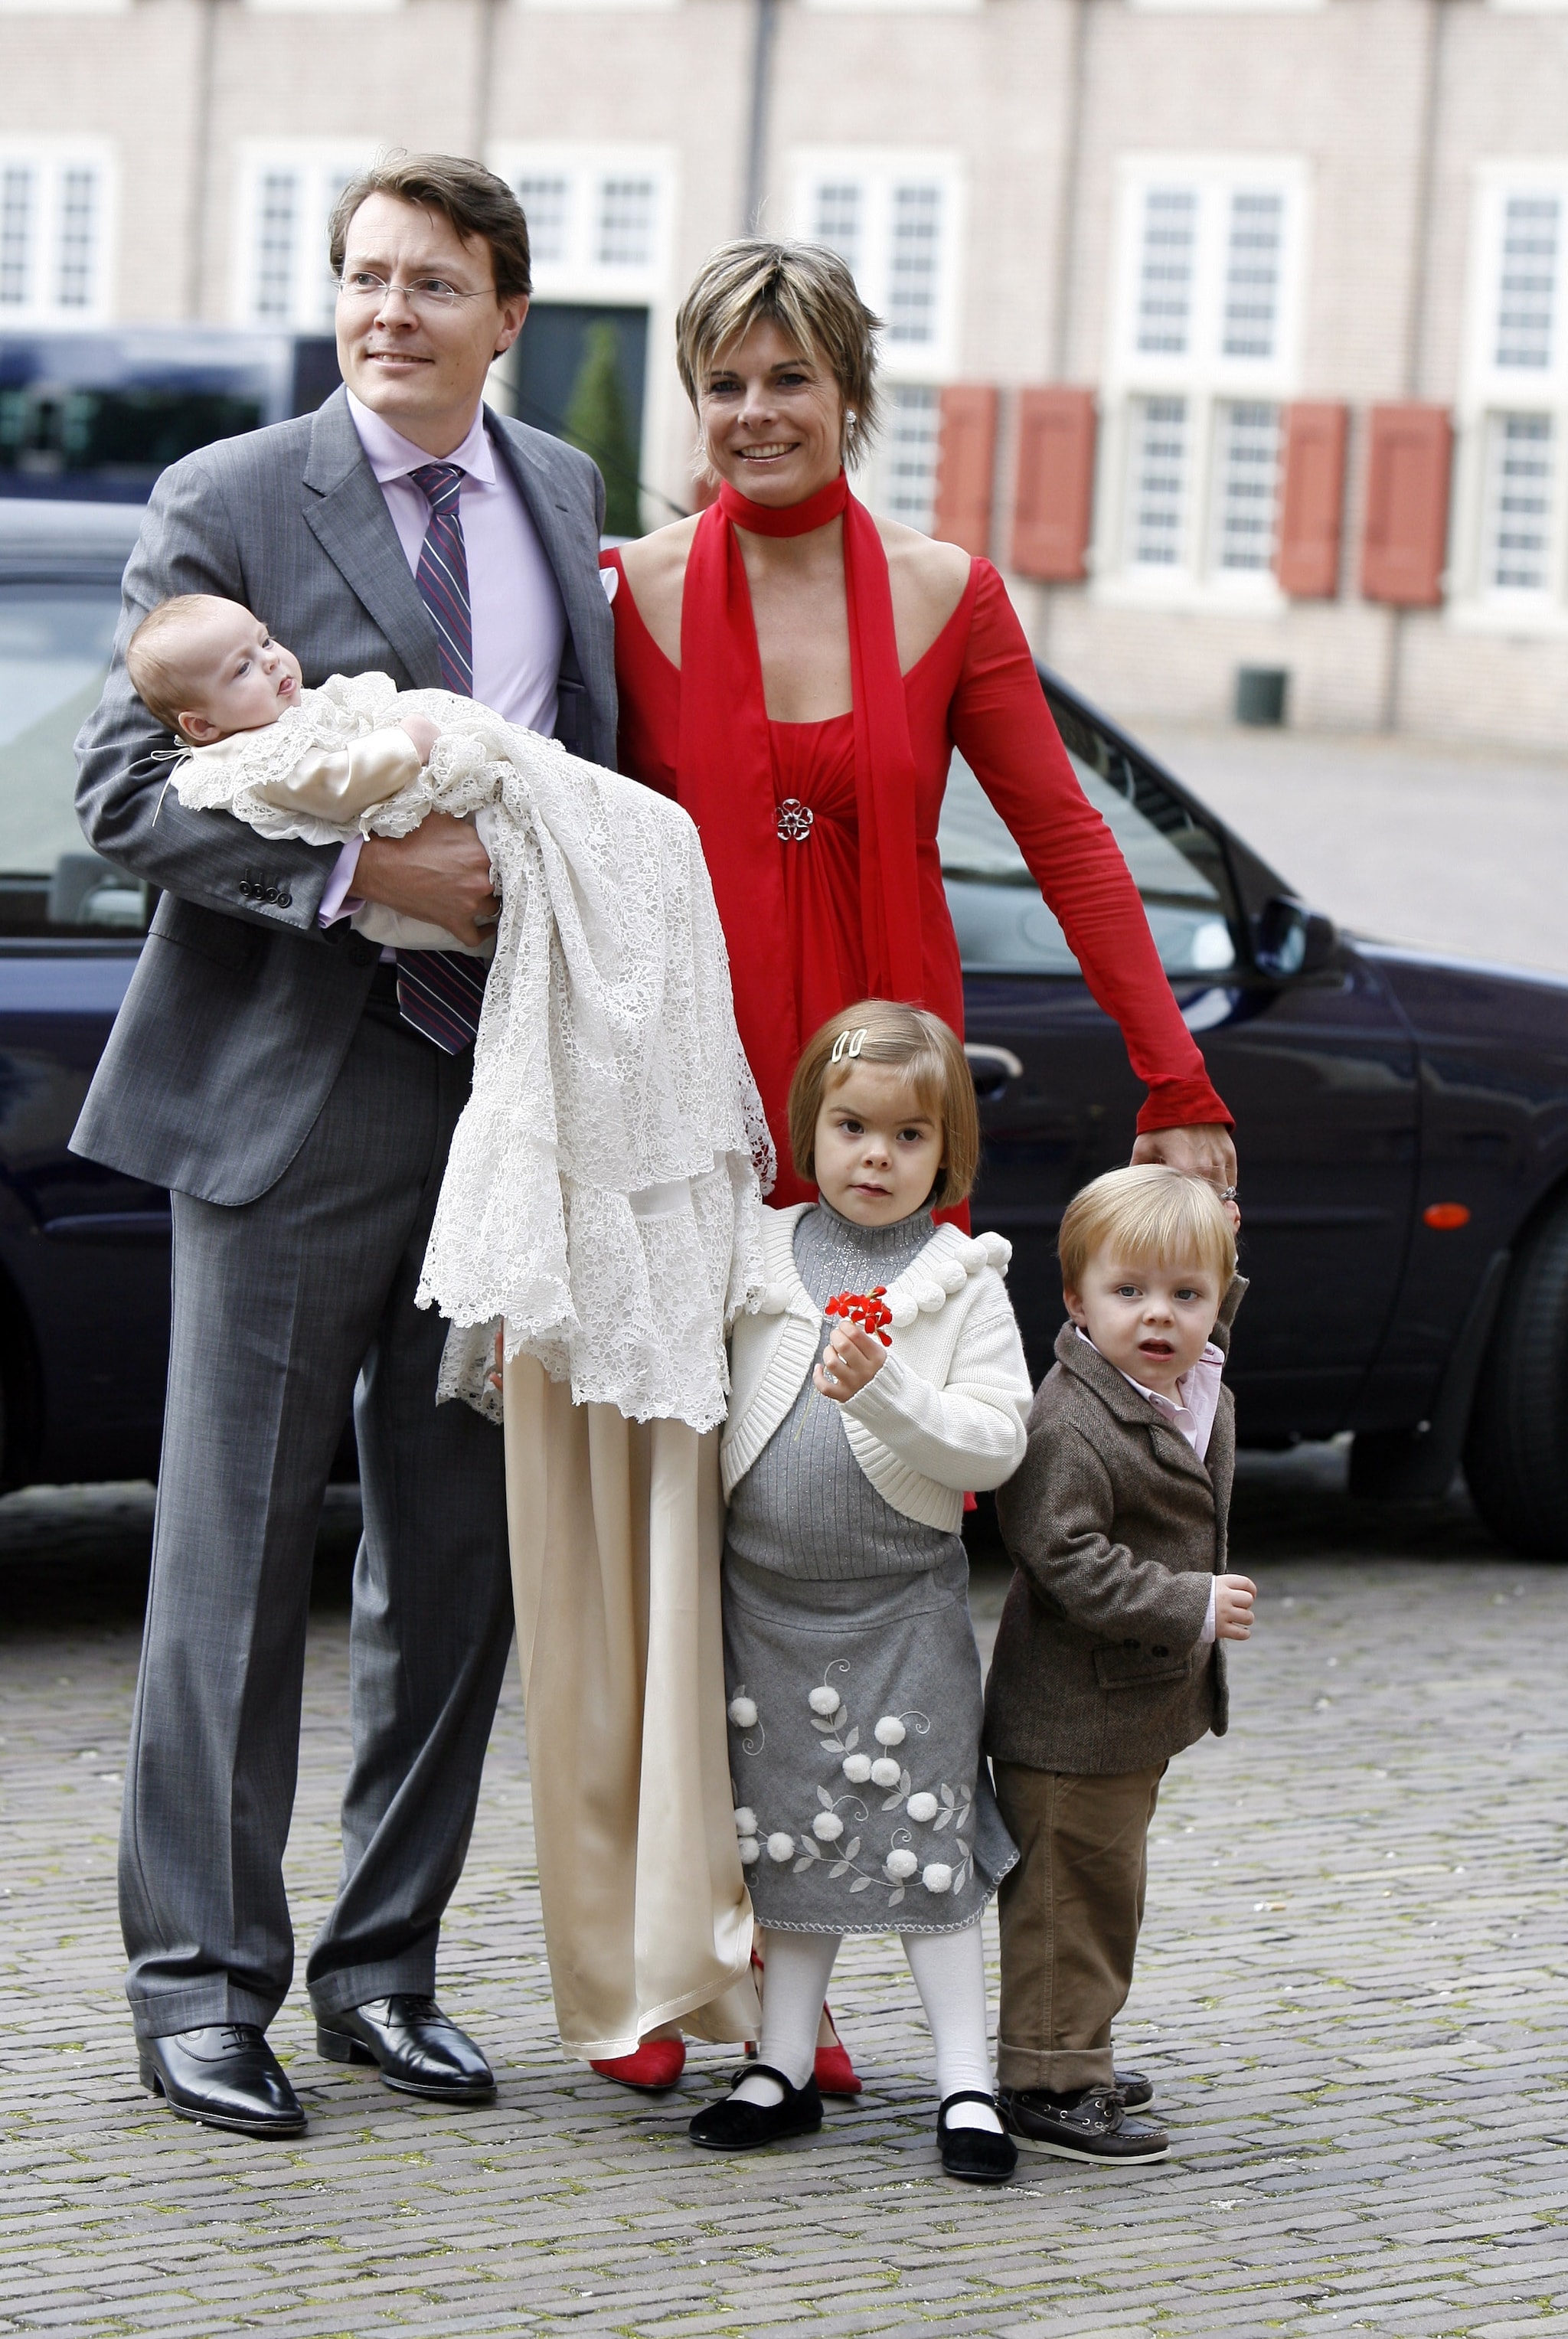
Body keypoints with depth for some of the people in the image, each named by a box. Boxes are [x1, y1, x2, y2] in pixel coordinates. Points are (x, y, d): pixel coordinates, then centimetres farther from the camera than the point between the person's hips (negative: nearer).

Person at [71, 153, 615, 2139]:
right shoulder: (228, 506, -5)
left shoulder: (562, 496, 11)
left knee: (458, 1564, 9)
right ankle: (199, 1976, 8)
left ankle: (384, 1959, 20)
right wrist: (359, 867, -21)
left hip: (505, 1090, 5)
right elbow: (127, 787, -11)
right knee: (238, 1557, 0)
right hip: (293, 1093, -5)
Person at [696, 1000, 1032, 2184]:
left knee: (923, 1839, -2)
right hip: (766, 1594, 3)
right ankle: (786, 2065, 20)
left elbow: (996, 1443, -11)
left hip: (904, 1606, -3)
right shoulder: (753, 1260, 3)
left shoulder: (965, 1283, -5)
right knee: (788, 1837, 10)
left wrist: (890, 1395, -25)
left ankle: (966, 2076, 4)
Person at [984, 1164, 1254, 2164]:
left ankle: (1074, 2055, 32)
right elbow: (1067, 1562, -27)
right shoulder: (1070, 1424, -22)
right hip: (1073, 1716, -9)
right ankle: (1049, 2082, 2)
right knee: (1073, 1886, -4)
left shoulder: (1205, 1400, 7)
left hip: (1142, 1707, 9)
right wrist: (1190, 1607, -26)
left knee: (1106, 1884, 19)